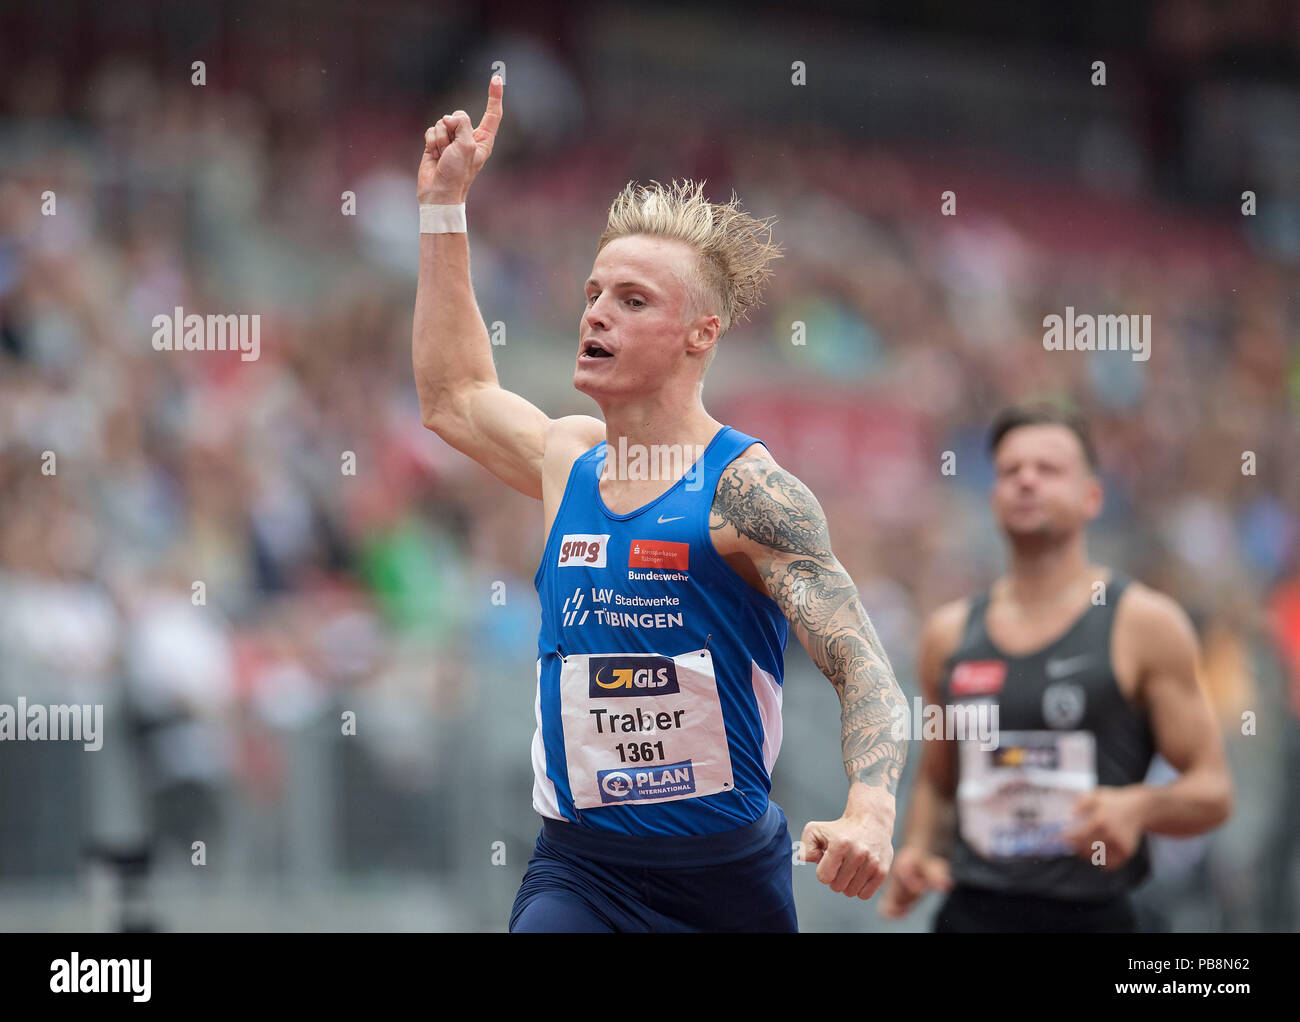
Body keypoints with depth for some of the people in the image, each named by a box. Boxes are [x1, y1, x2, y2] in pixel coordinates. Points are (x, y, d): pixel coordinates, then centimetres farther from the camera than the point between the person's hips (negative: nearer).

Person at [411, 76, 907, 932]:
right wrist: (445, 202, 31)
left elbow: (863, 669, -16)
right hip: (577, 869, 3)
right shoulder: (568, 460, 10)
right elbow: (454, 394, 31)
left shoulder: (747, 490, -9)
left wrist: (871, 812, -35)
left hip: (723, 876, -3)